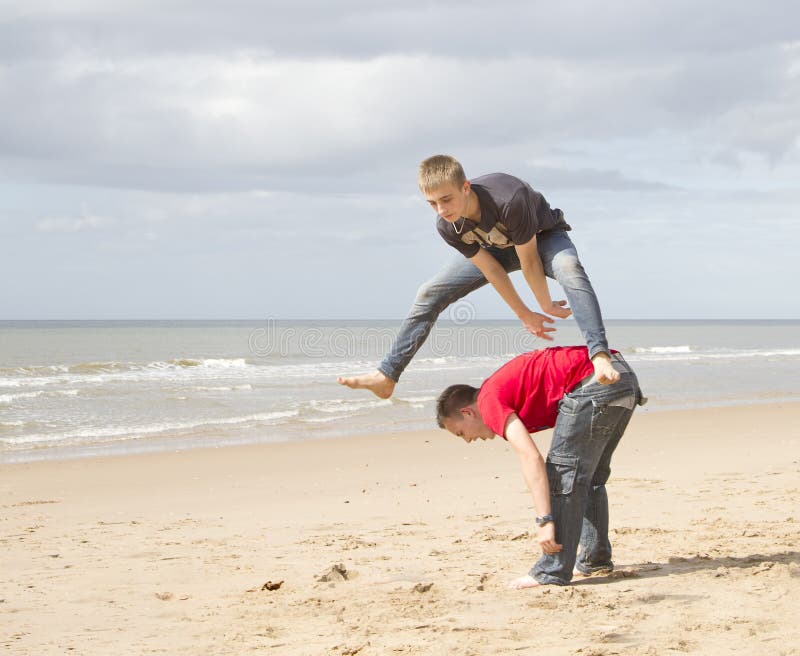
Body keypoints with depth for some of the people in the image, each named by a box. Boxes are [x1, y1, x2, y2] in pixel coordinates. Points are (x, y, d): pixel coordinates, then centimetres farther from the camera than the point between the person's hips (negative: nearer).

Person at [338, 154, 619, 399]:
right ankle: (386, 377, 6)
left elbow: (529, 261, -30)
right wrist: (525, 315, -6)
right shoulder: (447, 226, -26)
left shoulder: (508, 199, -44)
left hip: (543, 237, -5)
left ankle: (599, 355, -50)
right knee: (430, 294, -1)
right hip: (497, 246, 5)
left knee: (569, 268, -41)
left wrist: (547, 306, -17)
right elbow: (490, 269, -13)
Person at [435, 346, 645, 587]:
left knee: (563, 471, -3)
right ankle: (596, 558, 29)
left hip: (594, 382, -10)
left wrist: (544, 521, -17)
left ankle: (552, 572, -3)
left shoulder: (490, 399, -1)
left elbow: (530, 458, -14)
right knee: (591, 476, 22)